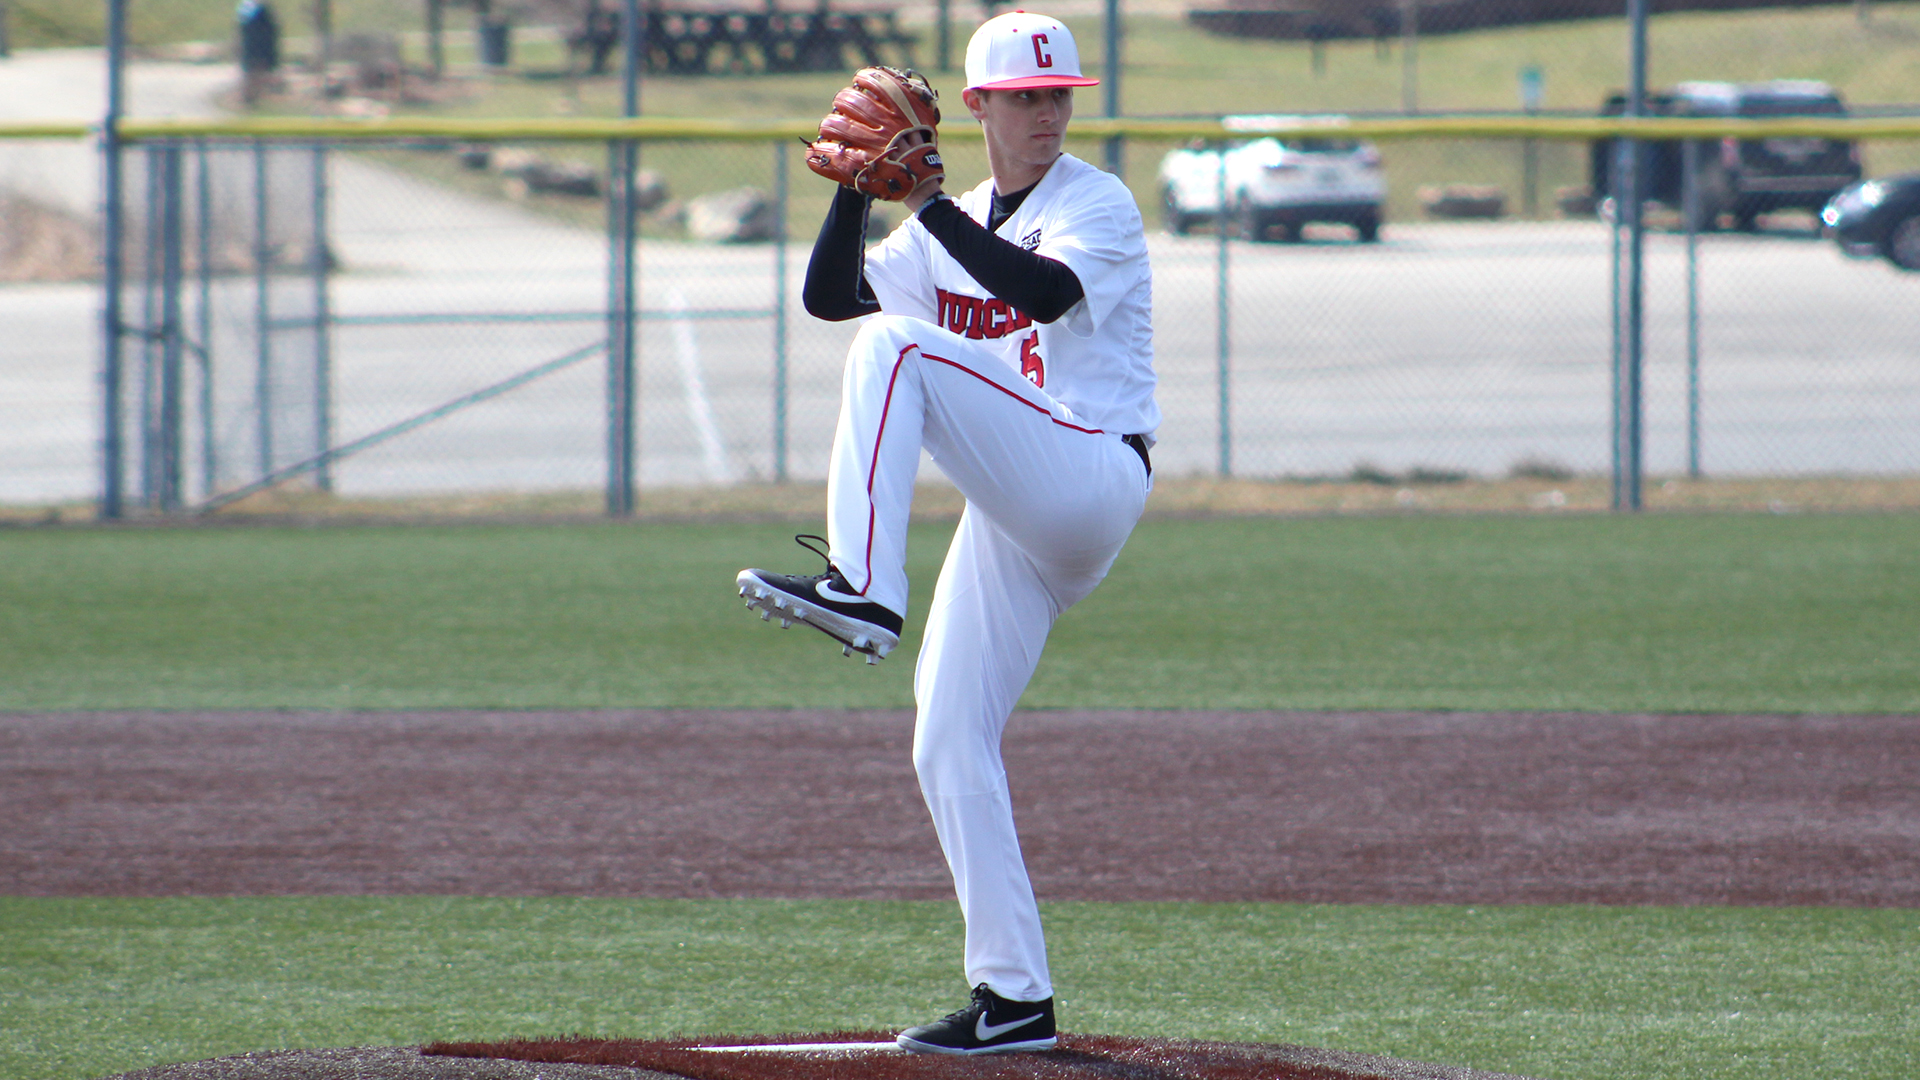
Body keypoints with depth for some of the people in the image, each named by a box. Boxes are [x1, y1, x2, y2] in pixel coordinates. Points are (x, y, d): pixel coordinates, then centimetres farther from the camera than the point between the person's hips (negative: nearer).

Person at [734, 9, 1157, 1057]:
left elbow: (1049, 293, -22)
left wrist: (932, 206, -22)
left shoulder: (1099, 205, -1)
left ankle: (862, 590, -38)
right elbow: (830, 295, 8)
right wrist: (857, 187, -6)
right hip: (1013, 517, 8)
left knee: (896, 346, -24)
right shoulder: (956, 230, 20)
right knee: (949, 747, 1)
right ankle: (1013, 997, 4)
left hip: (1092, 475, -8)